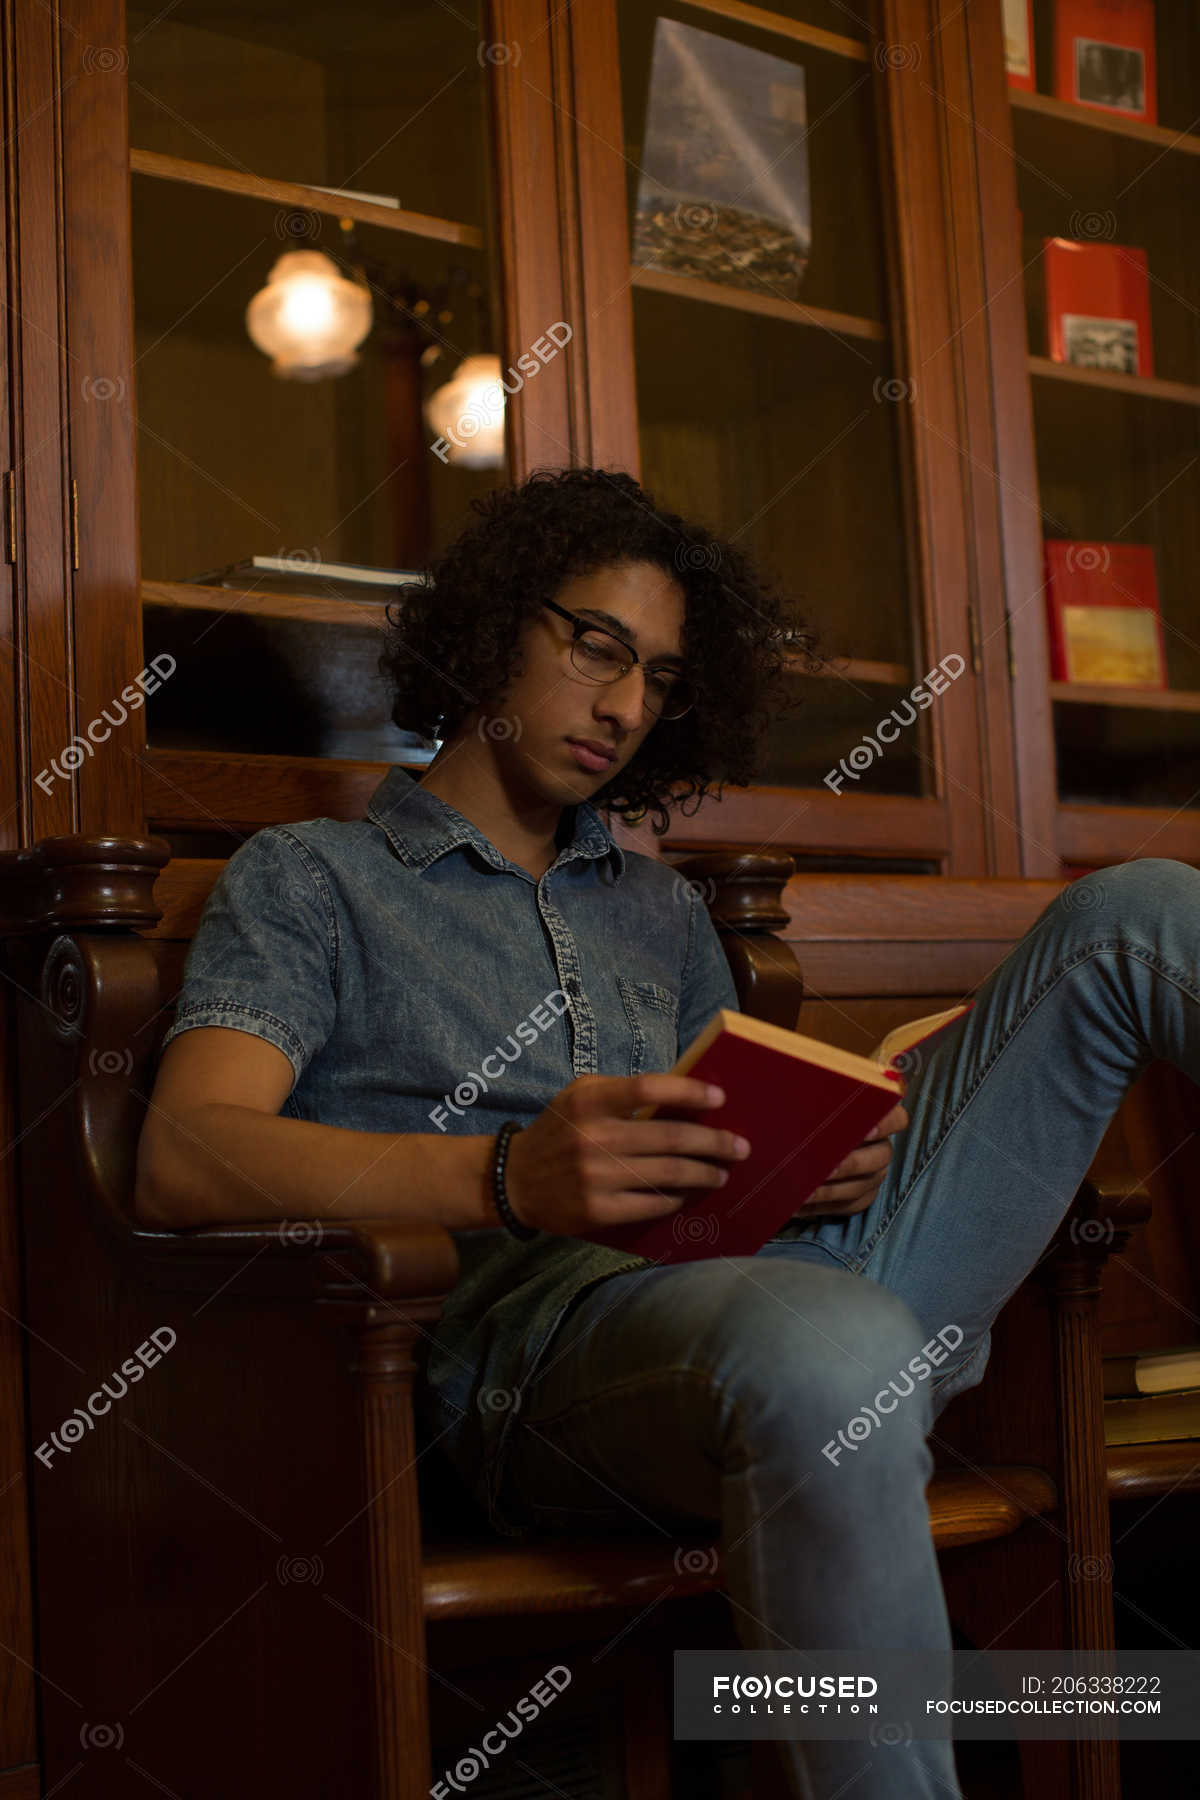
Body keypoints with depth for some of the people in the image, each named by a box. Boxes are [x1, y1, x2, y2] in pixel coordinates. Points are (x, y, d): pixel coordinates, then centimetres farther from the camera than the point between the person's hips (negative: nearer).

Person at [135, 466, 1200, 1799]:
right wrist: (507, 1177, -22)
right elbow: (183, 1164, -4)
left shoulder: (659, 907, 32)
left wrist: (835, 1155, -1)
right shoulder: (310, 877, 13)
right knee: (832, 1353, -43)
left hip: (807, 1257, 6)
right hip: (537, 1315, -5)